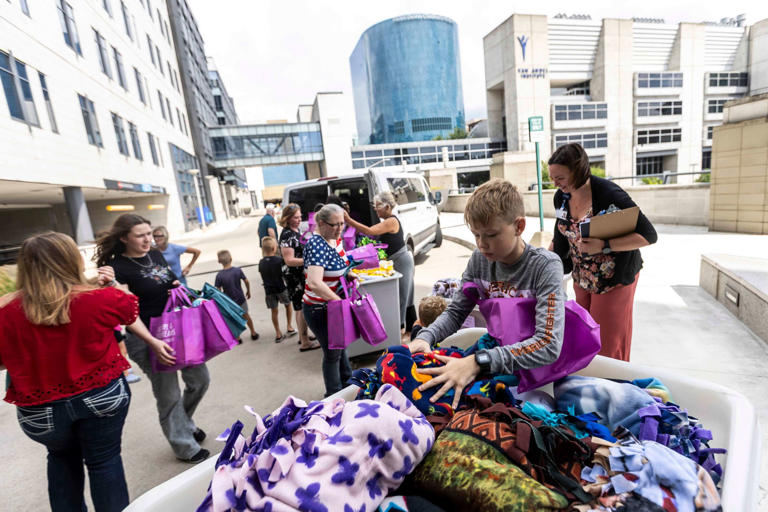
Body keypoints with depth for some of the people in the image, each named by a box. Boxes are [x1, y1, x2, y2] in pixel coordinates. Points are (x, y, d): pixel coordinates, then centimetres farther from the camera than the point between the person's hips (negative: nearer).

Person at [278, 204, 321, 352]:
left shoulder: (296, 231, 9)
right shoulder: (287, 235, -19)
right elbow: (289, 260, -23)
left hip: (302, 275, 9)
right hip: (294, 277, -9)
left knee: (300, 307, 19)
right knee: (302, 309, -1)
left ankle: (303, 335, 34)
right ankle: (305, 343, 10)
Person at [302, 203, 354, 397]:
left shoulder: (336, 239, 1)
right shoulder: (317, 245, -26)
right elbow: (315, 283, -37)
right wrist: (339, 301, -31)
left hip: (333, 306, 9)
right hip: (319, 309, -8)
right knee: (332, 352, 8)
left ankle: (348, 381, 47)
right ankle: (335, 395, 30)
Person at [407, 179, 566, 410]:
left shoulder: (545, 265, -20)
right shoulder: (480, 260, -4)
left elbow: (549, 345, -30)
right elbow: (455, 312, 0)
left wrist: (478, 362, -41)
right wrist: (425, 337, -22)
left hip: (537, 366, -3)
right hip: (498, 351, 4)